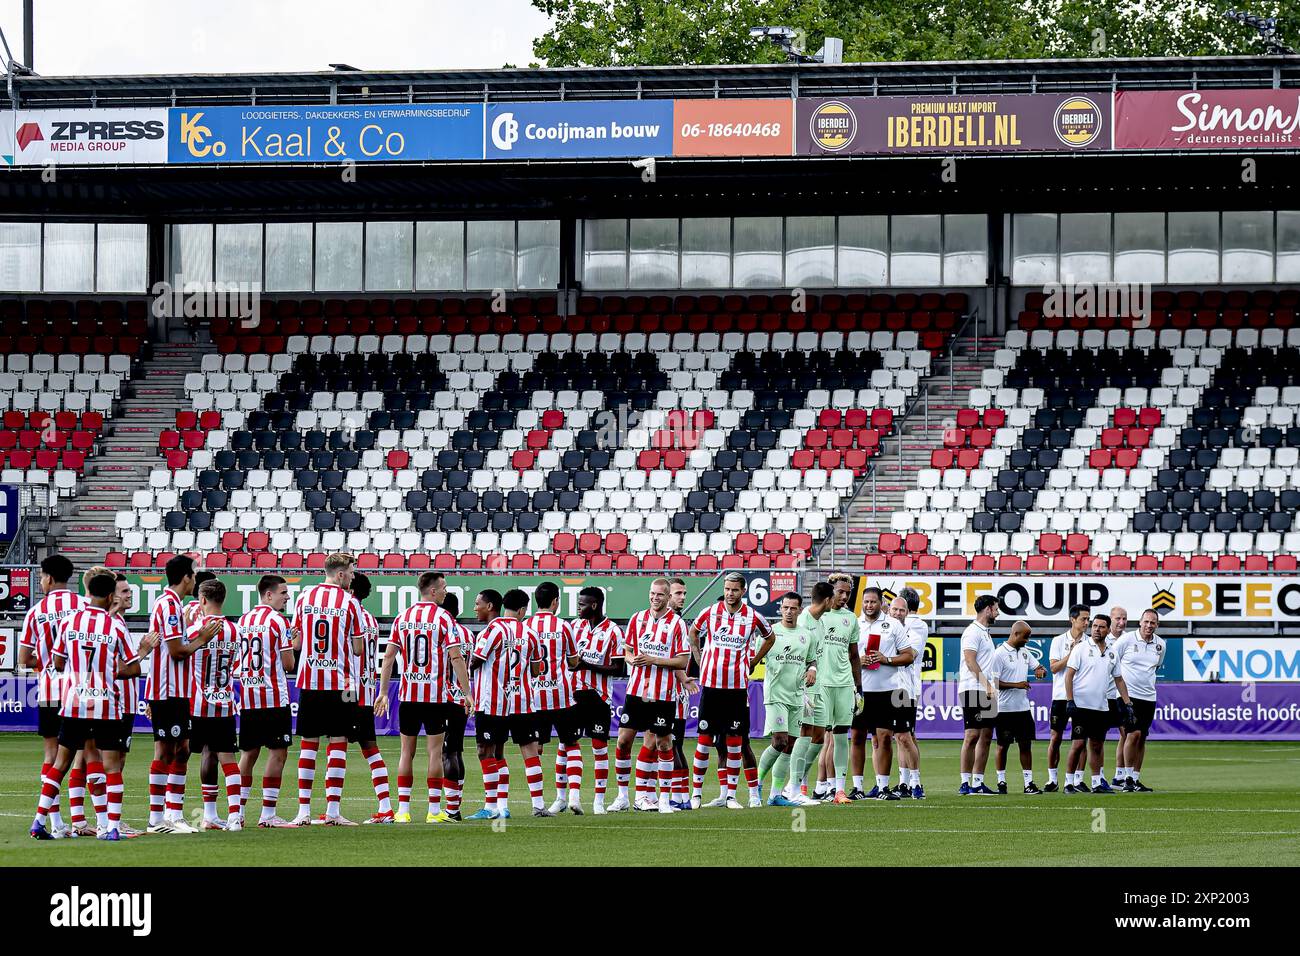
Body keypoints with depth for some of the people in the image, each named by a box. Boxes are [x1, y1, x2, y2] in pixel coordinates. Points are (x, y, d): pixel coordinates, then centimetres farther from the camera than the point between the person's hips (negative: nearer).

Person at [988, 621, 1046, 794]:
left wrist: (1041, 671, -6)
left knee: (1026, 745, 5)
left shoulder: (1024, 653, 12)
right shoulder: (1000, 654, -10)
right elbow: (994, 682, -13)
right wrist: (1016, 685, -19)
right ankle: (1001, 781, 10)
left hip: (1023, 707, 6)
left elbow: (1038, 667, 19)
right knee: (1003, 746, 2)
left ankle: (1029, 782, 6)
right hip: (1005, 709, -6)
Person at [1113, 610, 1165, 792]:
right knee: (1134, 733, -16)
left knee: (1142, 738, 6)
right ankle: (1128, 778, -11)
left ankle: (1136, 779, 13)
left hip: (1148, 696, 5)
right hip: (1129, 695, -5)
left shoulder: (1160, 645, 7)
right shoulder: (1126, 640, -7)